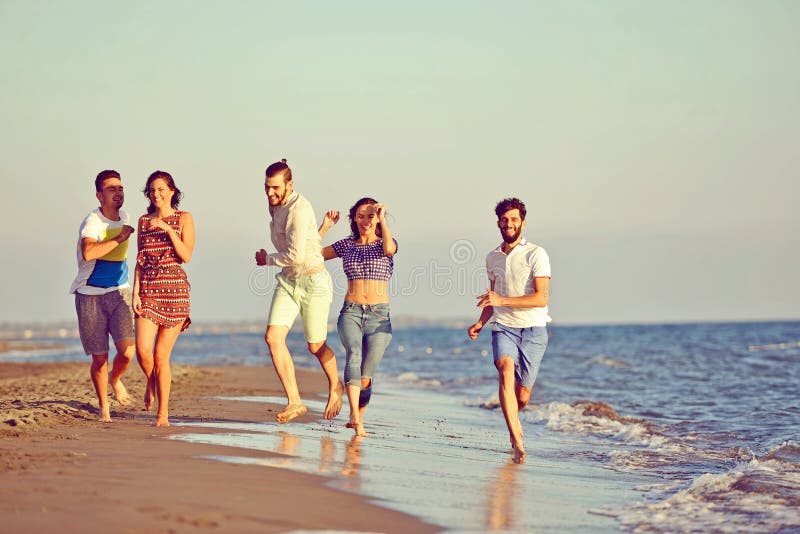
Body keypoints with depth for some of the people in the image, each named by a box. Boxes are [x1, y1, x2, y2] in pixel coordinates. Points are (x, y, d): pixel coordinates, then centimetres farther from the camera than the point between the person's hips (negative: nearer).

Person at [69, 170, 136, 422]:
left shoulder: (124, 218, 7)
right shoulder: (92, 222, -15)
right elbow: (88, 252, -37)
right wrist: (119, 239, -29)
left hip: (119, 292, 4)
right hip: (91, 295, -4)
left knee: (127, 351, -13)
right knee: (99, 359, 1)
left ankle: (115, 379, 21)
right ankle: (104, 408, 22)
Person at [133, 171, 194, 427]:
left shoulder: (184, 218, 3)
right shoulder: (144, 221, 12)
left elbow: (186, 256, -7)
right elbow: (140, 260, 11)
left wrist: (168, 229, -15)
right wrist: (136, 291, 2)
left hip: (175, 290, -2)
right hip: (148, 289, 2)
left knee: (161, 355, -3)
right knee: (142, 350, -13)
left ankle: (163, 414, 7)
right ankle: (151, 382, 21)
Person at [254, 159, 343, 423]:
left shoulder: (299, 210, -22)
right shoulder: (276, 205, 6)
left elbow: (296, 256, -25)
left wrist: (268, 259, -9)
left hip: (313, 282, -7)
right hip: (287, 281, 7)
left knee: (316, 346, 7)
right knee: (273, 337, -12)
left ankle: (335, 387, 38)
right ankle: (294, 402, -10)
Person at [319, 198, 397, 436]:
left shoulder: (385, 243, 7)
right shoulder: (346, 245, 13)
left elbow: (389, 249, -19)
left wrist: (382, 219, -12)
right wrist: (325, 227, 4)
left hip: (379, 316, -1)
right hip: (350, 312, 1)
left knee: (366, 375, -4)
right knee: (354, 355, -28)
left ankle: (357, 420, 22)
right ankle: (356, 419, -43)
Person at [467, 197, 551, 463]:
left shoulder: (536, 254, -6)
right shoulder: (492, 258, 12)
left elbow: (541, 298, -16)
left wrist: (502, 300, -23)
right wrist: (480, 322, 10)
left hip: (533, 330, -3)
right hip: (504, 328, 3)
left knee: (522, 396, 1)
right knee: (506, 371, -26)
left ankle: (512, 420, 38)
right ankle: (517, 439, -29)